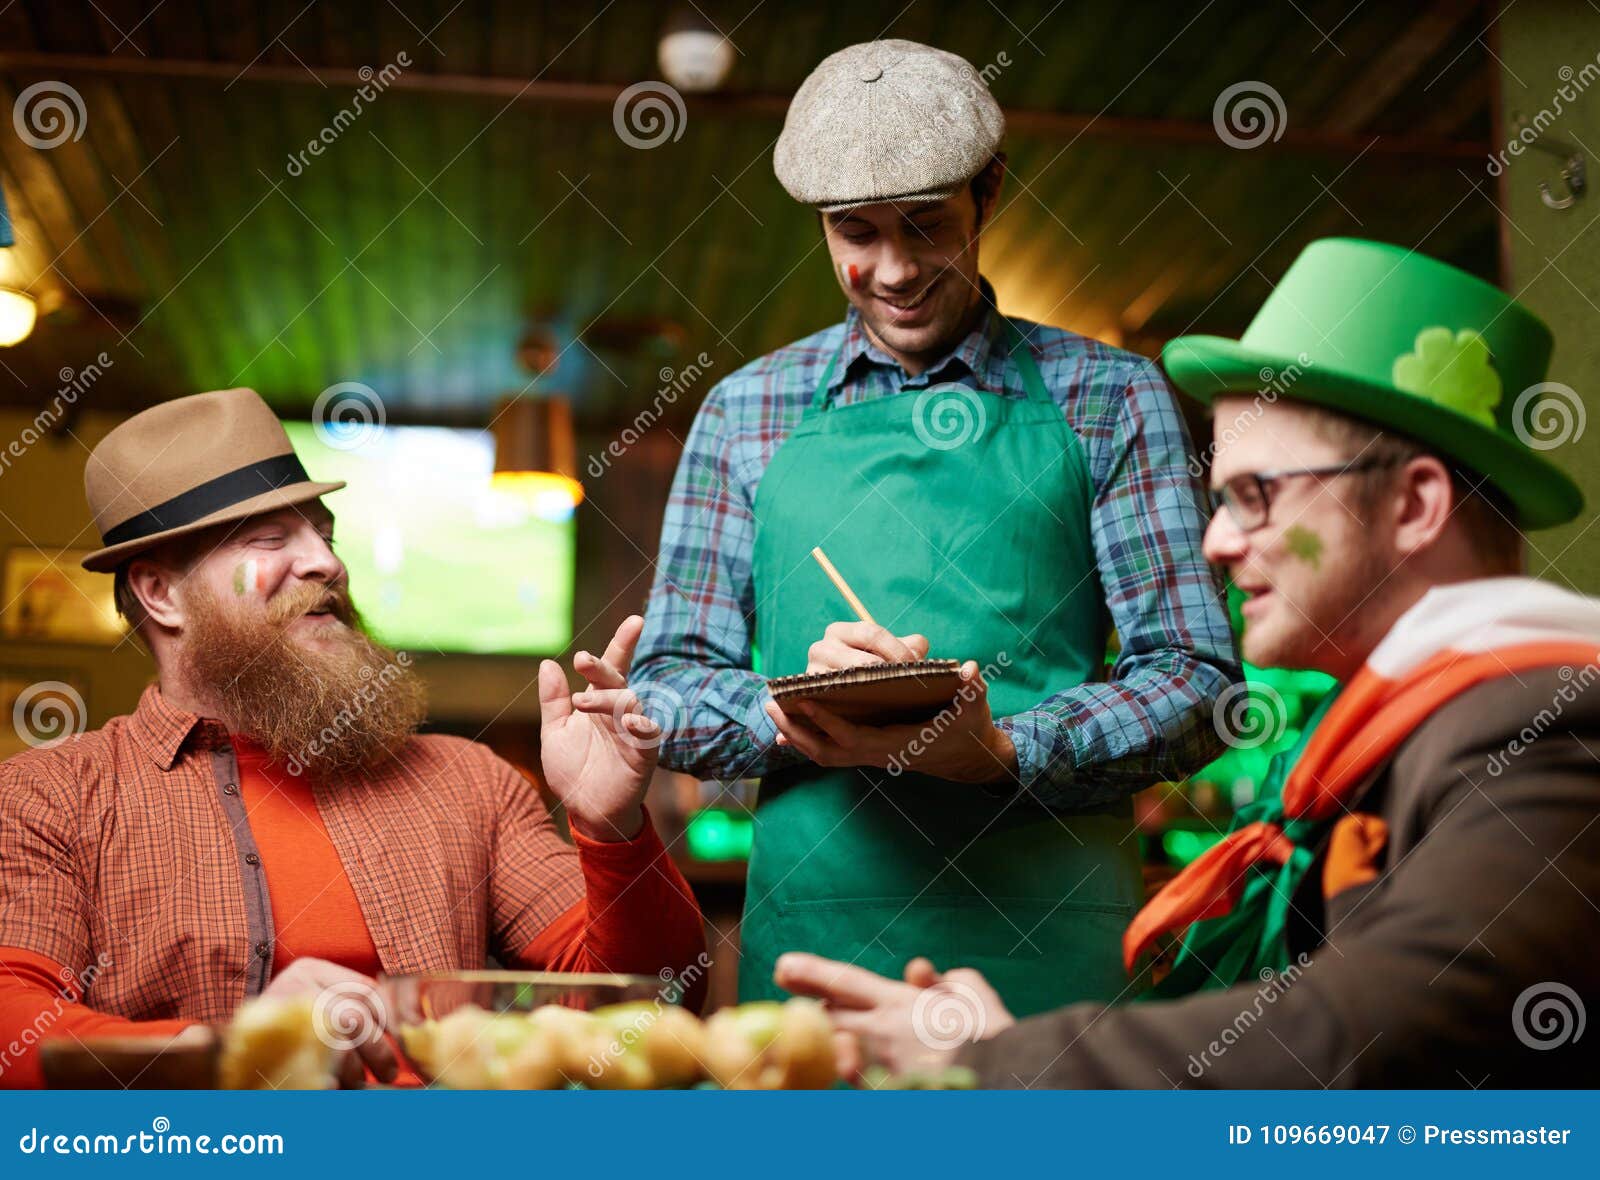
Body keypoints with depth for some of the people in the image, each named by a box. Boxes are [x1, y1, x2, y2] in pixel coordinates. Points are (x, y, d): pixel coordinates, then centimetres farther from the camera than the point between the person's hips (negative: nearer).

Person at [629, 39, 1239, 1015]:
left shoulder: (1109, 399, 6)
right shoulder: (746, 412, 11)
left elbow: (1195, 679, 1)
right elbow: (669, 684, 10)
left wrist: (1004, 751, -17)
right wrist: (793, 719, -12)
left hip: (1047, 927, -1)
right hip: (810, 923, 1)